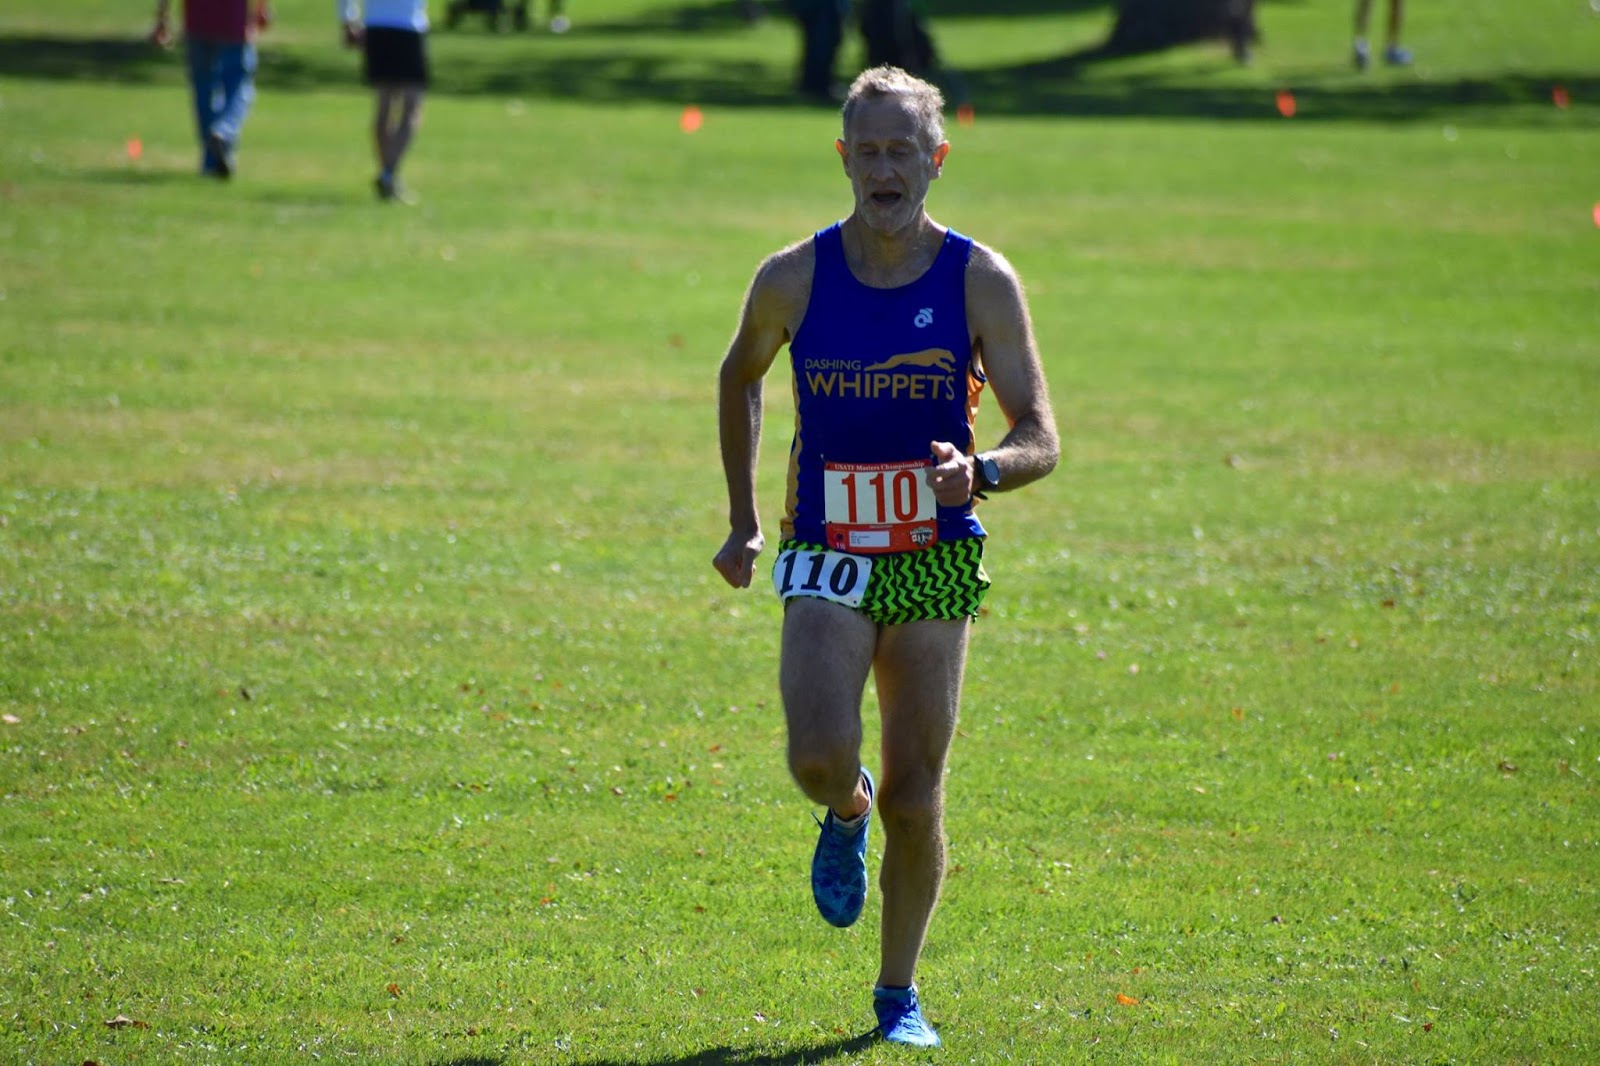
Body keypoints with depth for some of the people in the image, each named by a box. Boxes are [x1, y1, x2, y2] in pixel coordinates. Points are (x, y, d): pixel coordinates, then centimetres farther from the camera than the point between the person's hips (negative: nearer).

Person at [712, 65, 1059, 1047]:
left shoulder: (982, 282, -7)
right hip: (826, 558, 0)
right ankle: (846, 815, 18)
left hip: (937, 559, 0)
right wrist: (742, 519, 17)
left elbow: (1042, 439, -8)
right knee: (819, 758, -21)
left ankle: (900, 994, 20)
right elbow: (740, 377, 17)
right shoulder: (795, 279, -4)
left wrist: (980, 471, -30)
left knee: (915, 797, 0)